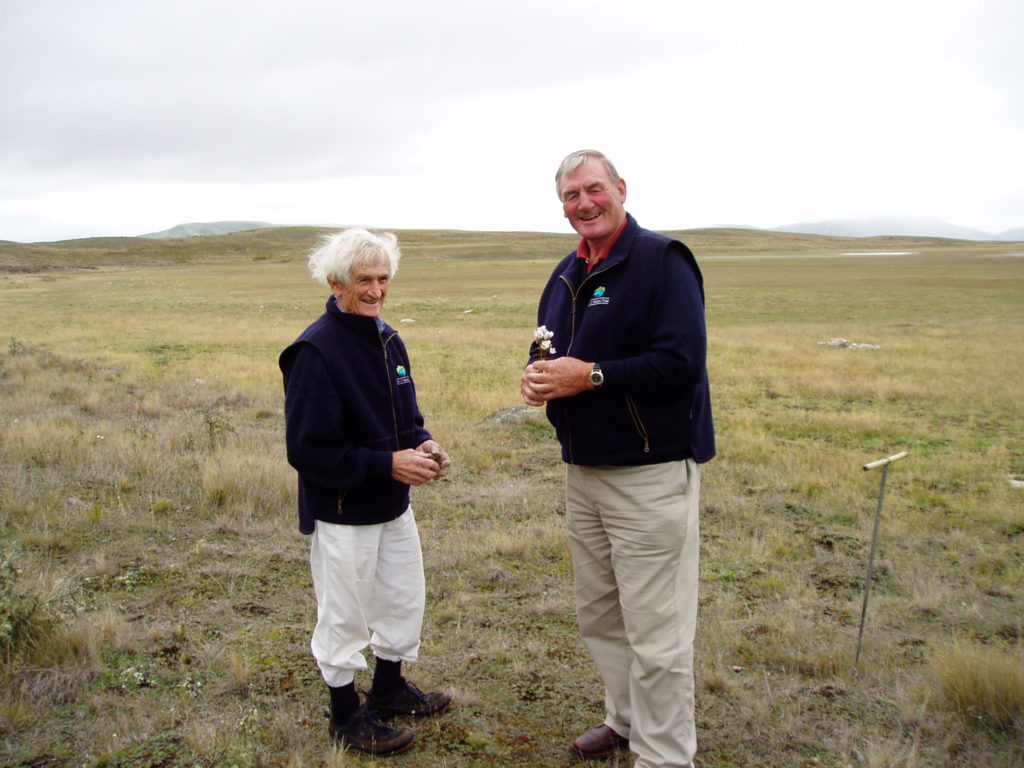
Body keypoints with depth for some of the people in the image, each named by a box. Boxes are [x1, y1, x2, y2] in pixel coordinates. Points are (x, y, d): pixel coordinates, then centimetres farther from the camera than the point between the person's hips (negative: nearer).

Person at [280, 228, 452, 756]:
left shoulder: (388, 340, 5)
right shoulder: (314, 351, -20)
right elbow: (308, 448, -22)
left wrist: (423, 445, -6)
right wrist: (387, 463, -24)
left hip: (392, 505, 8)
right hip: (341, 512, -8)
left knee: (405, 600, 20)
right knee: (344, 615, 8)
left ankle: (388, 688, 43)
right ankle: (346, 717, 28)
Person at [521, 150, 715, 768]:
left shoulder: (662, 259, -11)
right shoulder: (566, 275, 15)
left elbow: (682, 362, -21)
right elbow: (549, 349, 24)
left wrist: (590, 375, -21)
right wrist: (539, 374, 0)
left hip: (650, 473, -8)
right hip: (584, 469, 9)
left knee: (655, 632, -3)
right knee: (598, 614, 19)